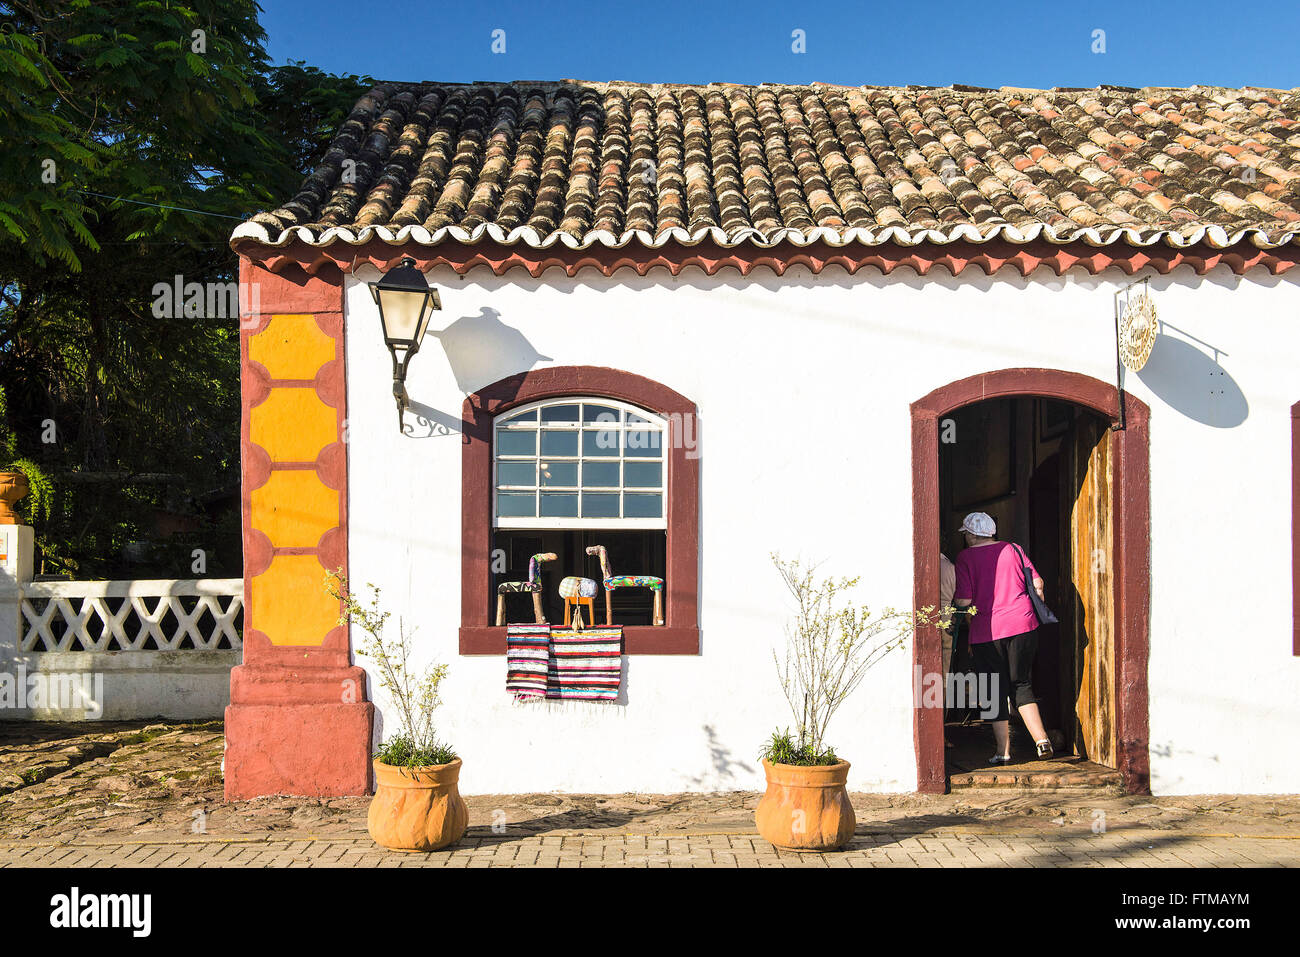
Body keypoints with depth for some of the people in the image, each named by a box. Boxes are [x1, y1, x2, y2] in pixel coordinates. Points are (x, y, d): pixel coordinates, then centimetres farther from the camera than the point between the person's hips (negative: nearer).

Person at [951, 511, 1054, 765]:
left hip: (987, 632, -3)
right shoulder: (1013, 549, 8)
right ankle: (1042, 739, 1)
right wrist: (1033, 608, 20)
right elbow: (1037, 584, 5)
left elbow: (964, 600, -11)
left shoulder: (966, 557, -3)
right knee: (1021, 685, 14)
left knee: (995, 692, 6)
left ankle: (1003, 750, 7)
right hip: (1023, 626, 3)